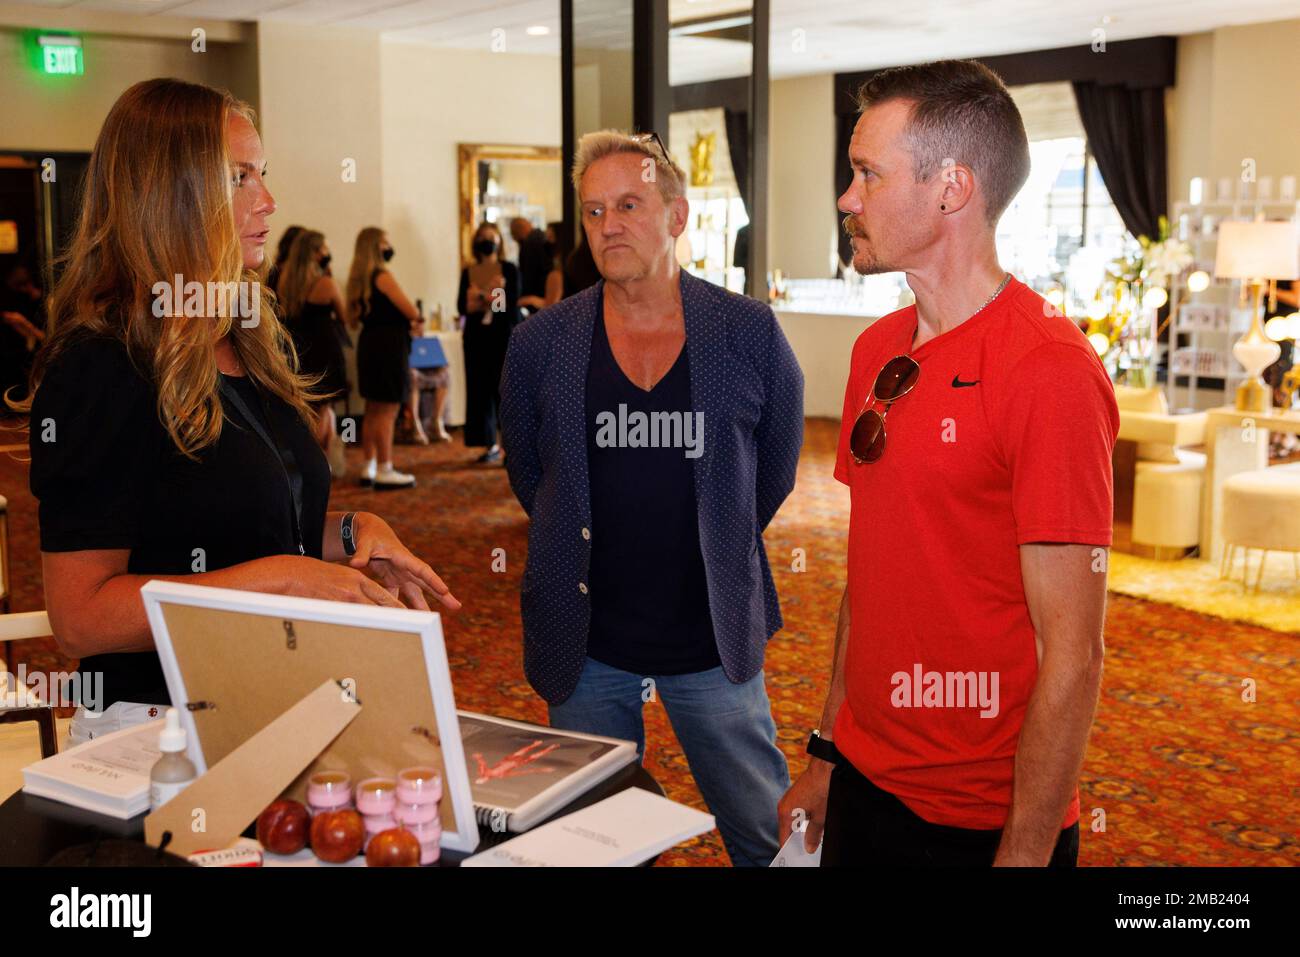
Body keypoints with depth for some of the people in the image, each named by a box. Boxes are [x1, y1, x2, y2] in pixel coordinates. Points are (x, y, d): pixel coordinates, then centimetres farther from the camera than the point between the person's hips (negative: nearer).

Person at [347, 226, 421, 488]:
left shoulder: (358, 279, 11)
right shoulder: (382, 276, -14)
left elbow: (353, 319, 16)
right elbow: (412, 312, -18)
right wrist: (414, 321, 7)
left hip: (369, 343, 9)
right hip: (389, 346, -9)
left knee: (373, 410, 15)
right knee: (387, 411, -5)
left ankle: (369, 467, 21)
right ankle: (385, 471, -3)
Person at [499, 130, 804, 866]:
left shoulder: (750, 334, -5)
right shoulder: (540, 344, -3)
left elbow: (777, 464, 8)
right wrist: (578, 547, 9)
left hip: (715, 636, -1)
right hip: (585, 640, 1)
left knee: (769, 835, 10)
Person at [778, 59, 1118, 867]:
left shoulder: (1049, 370, -19)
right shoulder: (878, 351, 5)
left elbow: (1071, 657, -19)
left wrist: (1023, 854, -18)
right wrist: (828, 755, 12)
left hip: (984, 823, -7)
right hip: (864, 784, 7)